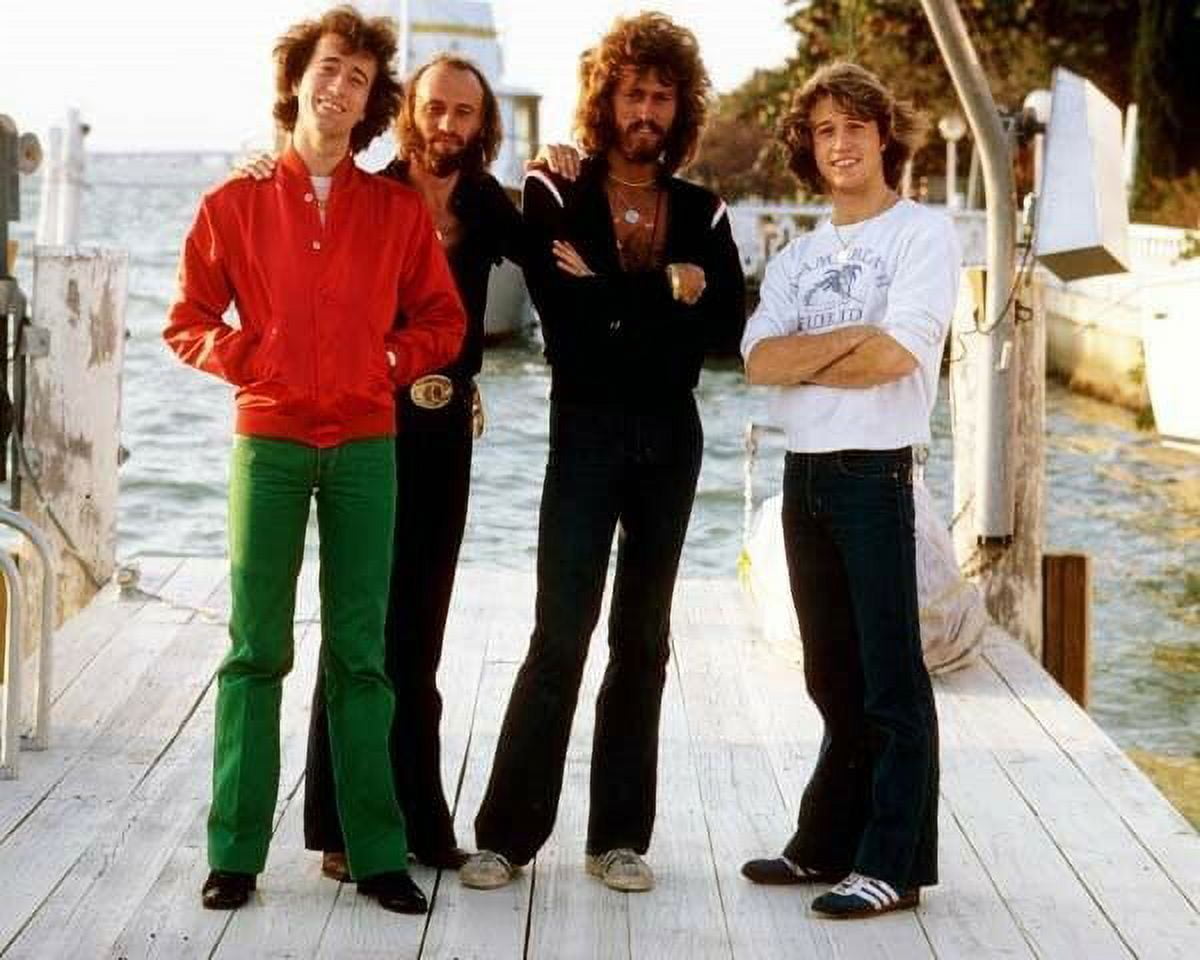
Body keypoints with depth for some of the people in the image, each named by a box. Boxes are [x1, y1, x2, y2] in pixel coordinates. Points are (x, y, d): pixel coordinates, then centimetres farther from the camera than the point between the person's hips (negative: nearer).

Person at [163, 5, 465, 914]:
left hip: (365, 446, 1)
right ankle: (236, 851, 7)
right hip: (268, 441, -1)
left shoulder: (400, 210, 6)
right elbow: (189, 321, 8)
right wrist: (249, 359, -7)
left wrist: (389, 363, -2)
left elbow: (442, 321, 12)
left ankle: (378, 851, 8)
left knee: (361, 654, 4)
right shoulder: (235, 204, 3)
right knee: (256, 650, 1)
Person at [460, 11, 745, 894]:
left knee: (643, 640, 7)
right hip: (586, 434, -3)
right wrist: (667, 290, -10)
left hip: (670, 440, 4)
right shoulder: (556, 198, 1)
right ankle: (508, 833, -1)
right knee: (561, 635, -8)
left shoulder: (703, 215, 9)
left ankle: (620, 836, 14)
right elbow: (566, 316, -14)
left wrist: (610, 298, -12)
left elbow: (726, 321, -7)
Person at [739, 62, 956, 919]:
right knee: (834, 677, 13)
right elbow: (760, 360, 0)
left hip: (876, 473, -6)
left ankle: (894, 864, 1)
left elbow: (895, 356, -14)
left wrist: (802, 359, -2)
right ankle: (829, 843, 21)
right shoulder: (797, 258, 15)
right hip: (805, 475, 6)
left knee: (891, 677, -3)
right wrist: (853, 336, -12)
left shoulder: (924, 234, -2)